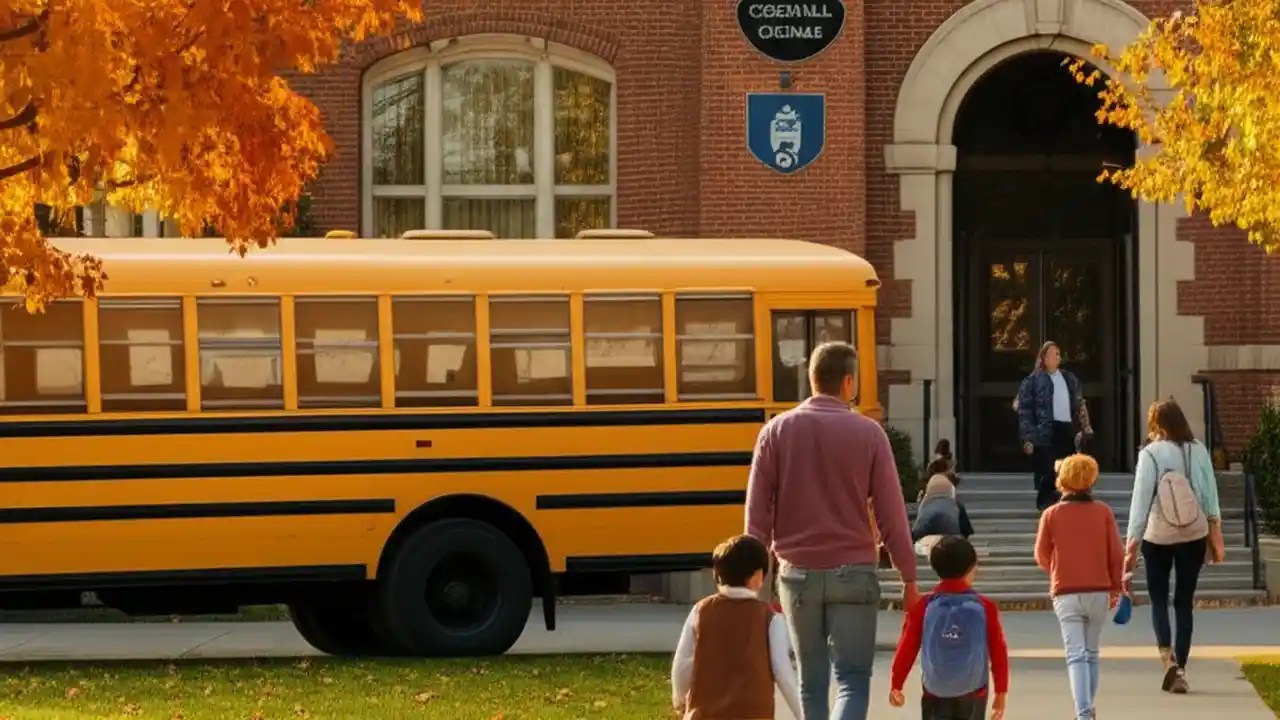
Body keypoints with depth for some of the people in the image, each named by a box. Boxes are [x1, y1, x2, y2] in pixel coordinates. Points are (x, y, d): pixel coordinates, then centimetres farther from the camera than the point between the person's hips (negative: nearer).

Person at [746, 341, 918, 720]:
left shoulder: (777, 431, 0)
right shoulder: (868, 433, -5)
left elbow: (758, 513, 0)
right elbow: (891, 513, -3)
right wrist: (909, 577, 5)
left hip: (798, 572, 2)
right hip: (853, 572, -2)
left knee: (811, 681, 14)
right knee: (852, 679, -1)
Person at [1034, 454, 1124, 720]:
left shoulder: (1051, 515, -5)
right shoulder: (1103, 512, -3)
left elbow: (1042, 556, 6)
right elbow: (1116, 554, 0)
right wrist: (1116, 587, 13)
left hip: (1066, 595, -2)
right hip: (1099, 593, 2)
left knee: (1076, 655, -5)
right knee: (1092, 654, 17)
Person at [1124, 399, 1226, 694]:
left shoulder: (1150, 454, -10)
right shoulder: (1198, 451, -1)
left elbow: (1141, 500, -11)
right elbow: (1211, 496, 2)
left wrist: (1131, 543, -7)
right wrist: (1216, 537, 11)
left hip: (1158, 537, -2)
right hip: (1194, 536, 2)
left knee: (1158, 598, 11)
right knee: (1185, 601, 10)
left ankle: (1168, 658, -11)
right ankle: (1180, 670, 8)